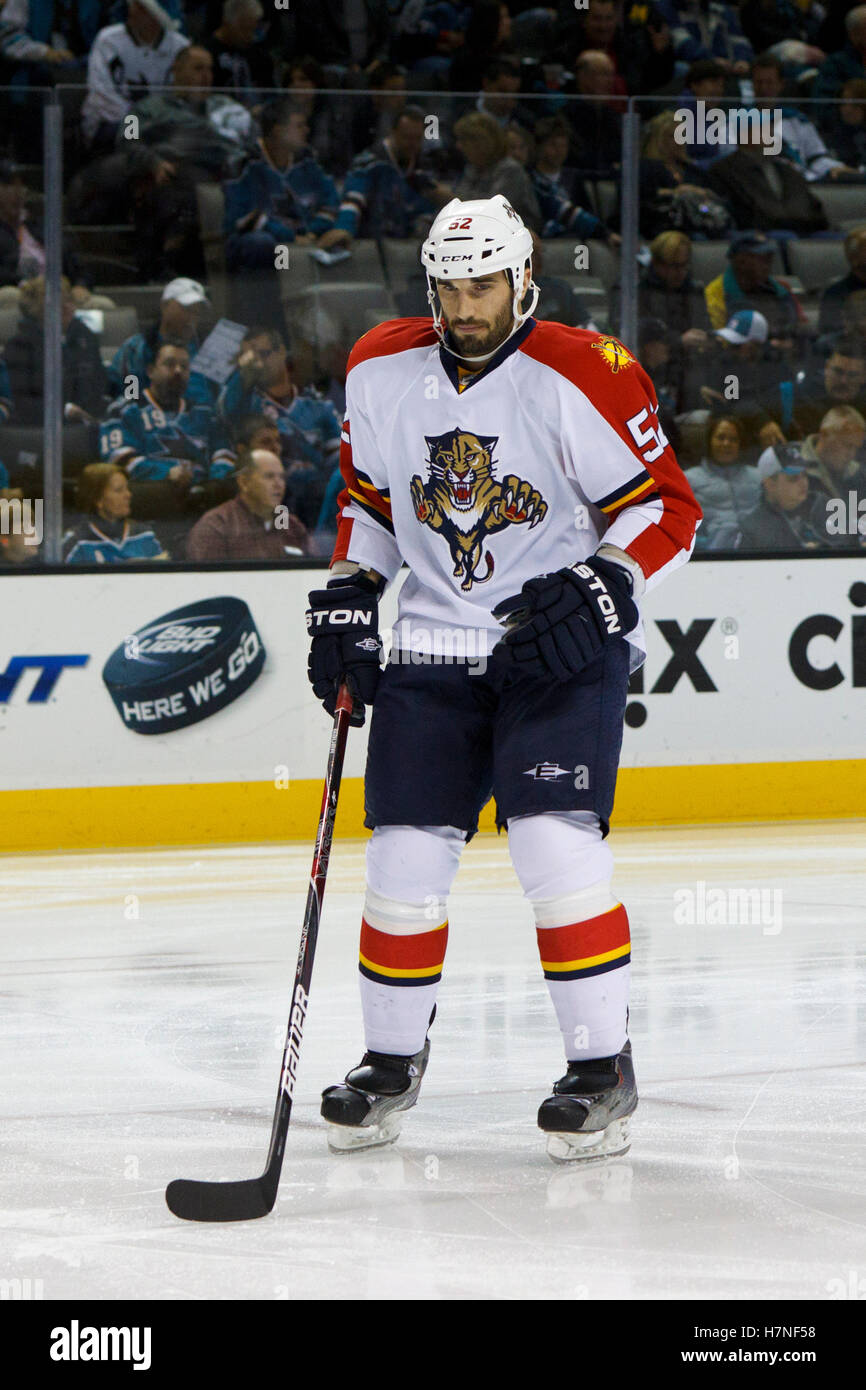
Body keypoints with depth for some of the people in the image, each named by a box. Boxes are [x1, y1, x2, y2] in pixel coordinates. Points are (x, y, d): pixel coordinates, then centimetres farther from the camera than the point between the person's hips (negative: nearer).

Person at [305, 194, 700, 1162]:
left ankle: (603, 1068, -4)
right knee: (405, 862, 1)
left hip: (563, 646, -4)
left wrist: (601, 590, -24)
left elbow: (666, 509, -10)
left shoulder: (581, 377, -14)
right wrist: (348, 596, 7)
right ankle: (391, 1061, 20)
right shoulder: (381, 371, 1)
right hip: (431, 648, 4)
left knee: (558, 850, -17)